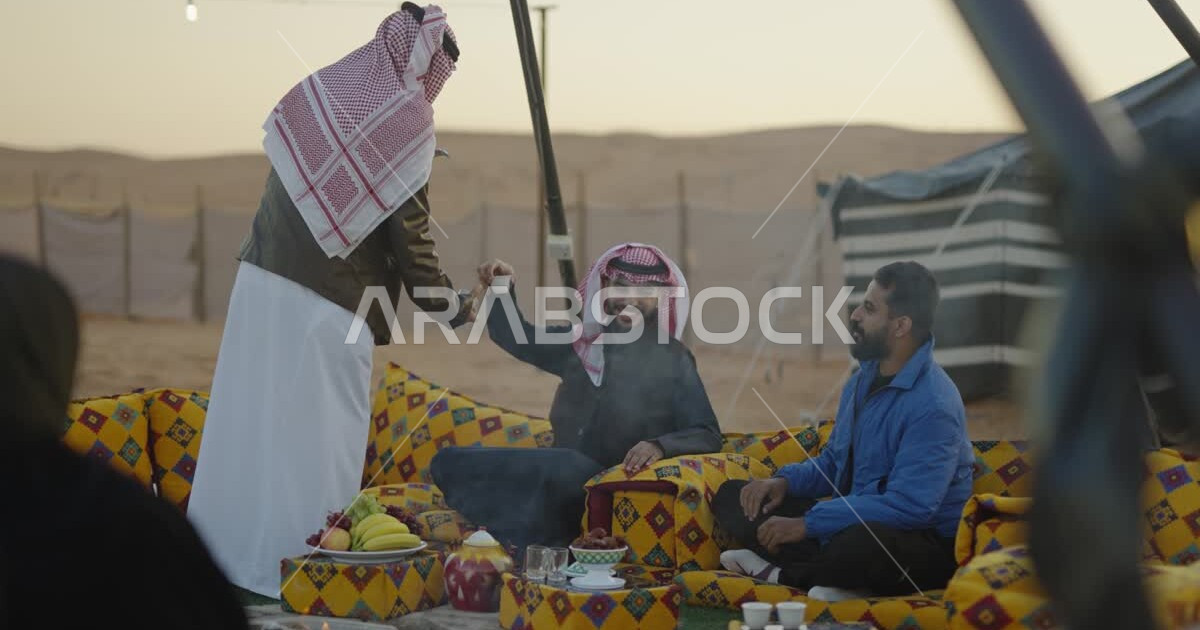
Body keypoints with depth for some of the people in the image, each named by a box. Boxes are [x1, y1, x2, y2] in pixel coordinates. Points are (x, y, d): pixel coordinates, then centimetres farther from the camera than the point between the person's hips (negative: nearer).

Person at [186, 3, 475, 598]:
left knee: (251, 417, 13)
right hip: (325, 303, -7)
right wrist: (455, 307, 4)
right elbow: (410, 237, -8)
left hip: (262, 281, 7)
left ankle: (224, 550, 21)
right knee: (316, 434, 2)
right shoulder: (404, 119, -10)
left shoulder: (314, 93, 11)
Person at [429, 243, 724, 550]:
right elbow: (515, 338, 26)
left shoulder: (672, 360, -1)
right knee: (451, 460, -11)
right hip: (558, 475, 6)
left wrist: (659, 445, -29)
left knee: (569, 470, -40)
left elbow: (708, 436, -8)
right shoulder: (583, 342, 14)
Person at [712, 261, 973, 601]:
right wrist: (784, 481, -1)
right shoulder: (863, 379, 8)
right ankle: (840, 577, -16)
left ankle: (784, 575, -13)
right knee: (732, 496, 3)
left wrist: (807, 524, -27)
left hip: (920, 548, -9)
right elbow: (833, 462, 21)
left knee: (862, 541, -44)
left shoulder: (933, 404, -21)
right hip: (852, 523, 9)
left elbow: (909, 506, -29)